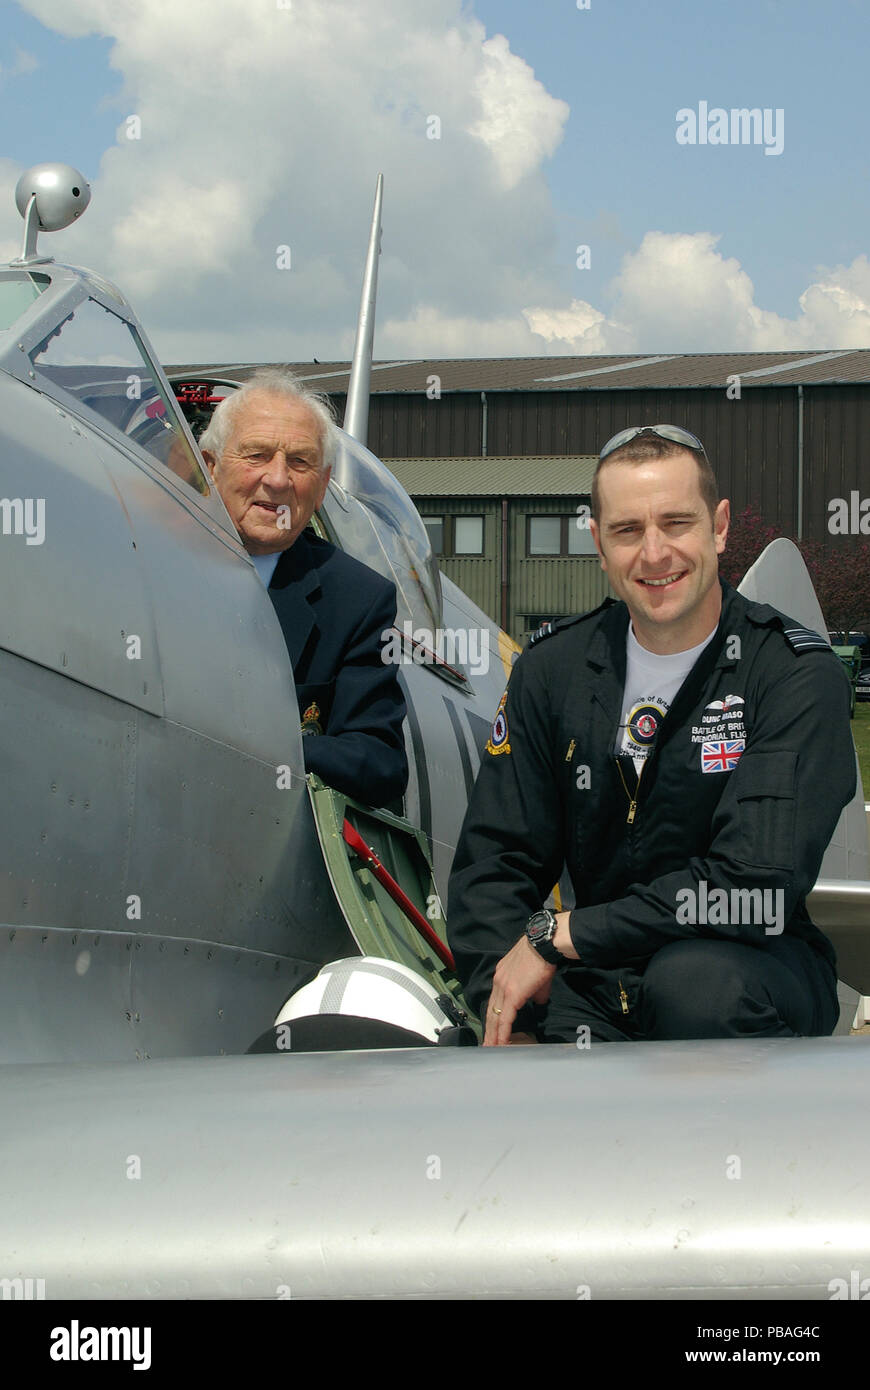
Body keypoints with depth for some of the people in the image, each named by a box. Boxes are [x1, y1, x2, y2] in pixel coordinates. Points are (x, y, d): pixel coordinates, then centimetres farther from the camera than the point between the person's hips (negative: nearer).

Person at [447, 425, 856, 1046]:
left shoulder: (800, 677, -12)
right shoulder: (553, 668, 3)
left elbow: (757, 887, -22)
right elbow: (495, 860, 2)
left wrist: (557, 935, -19)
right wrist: (510, 1025, -14)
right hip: (598, 984, 3)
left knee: (692, 978, -37)